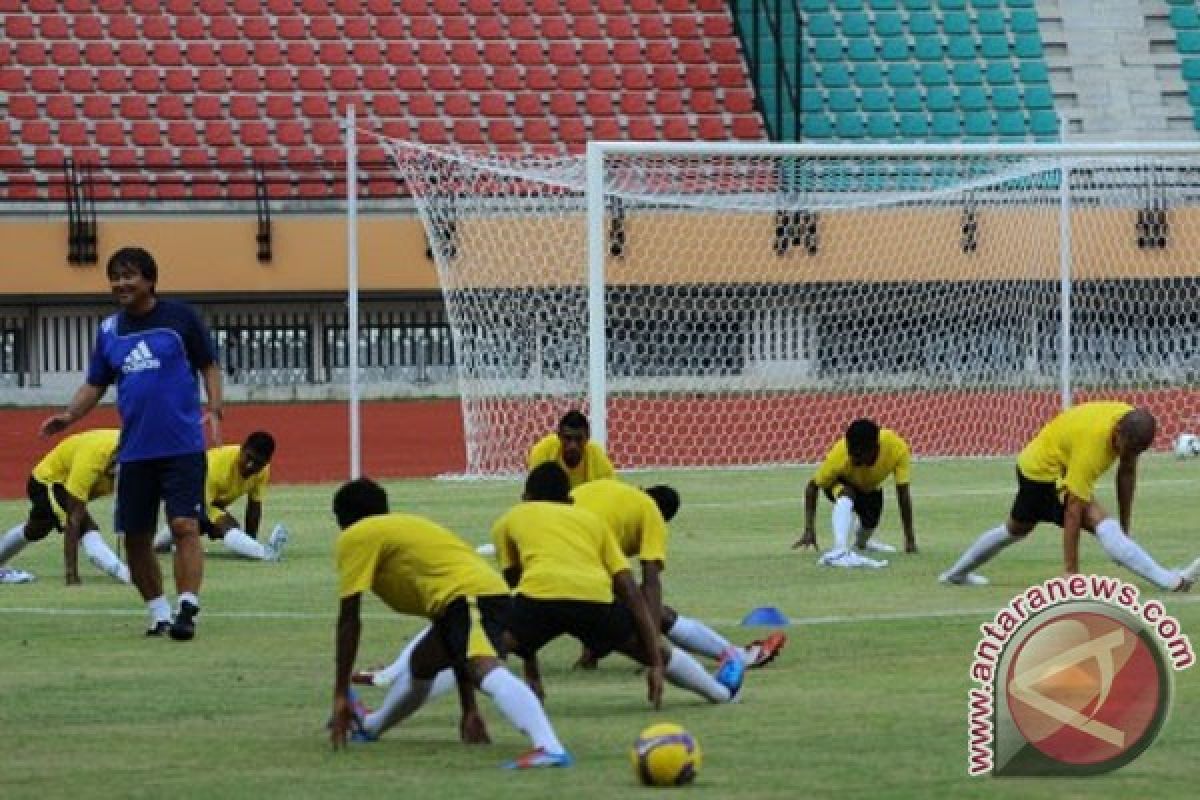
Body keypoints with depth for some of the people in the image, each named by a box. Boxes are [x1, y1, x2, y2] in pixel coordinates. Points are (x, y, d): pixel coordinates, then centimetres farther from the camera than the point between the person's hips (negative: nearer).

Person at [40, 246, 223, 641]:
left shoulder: (181, 317, -1)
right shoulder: (109, 330, 9)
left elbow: (209, 365, 4)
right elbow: (95, 384, 13)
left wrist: (213, 409, -10)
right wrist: (69, 415, -4)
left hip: (182, 446, -4)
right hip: (134, 452, 4)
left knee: (184, 525, -15)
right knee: (136, 538, 5)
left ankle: (187, 611, -16)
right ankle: (158, 613, 19)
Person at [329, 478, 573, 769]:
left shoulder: (354, 537, 11)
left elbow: (348, 620, 3)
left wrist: (340, 694, 9)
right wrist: (468, 710, 32)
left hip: (470, 597, -10)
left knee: (487, 669, -35)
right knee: (421, 664, 35)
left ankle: (550, 748, -61)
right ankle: (369, 726, 62)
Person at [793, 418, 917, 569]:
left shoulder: (897, 448, -39)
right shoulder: (839, 455, -41)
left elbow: (903, 493, -31)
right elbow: (812, 487, -28)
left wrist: (910, 538, -28)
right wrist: (809, 530, -36)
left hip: (870, 487, 3)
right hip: (840, 483, -3)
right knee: (846, 497, -37)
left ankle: (862, 541, 54)